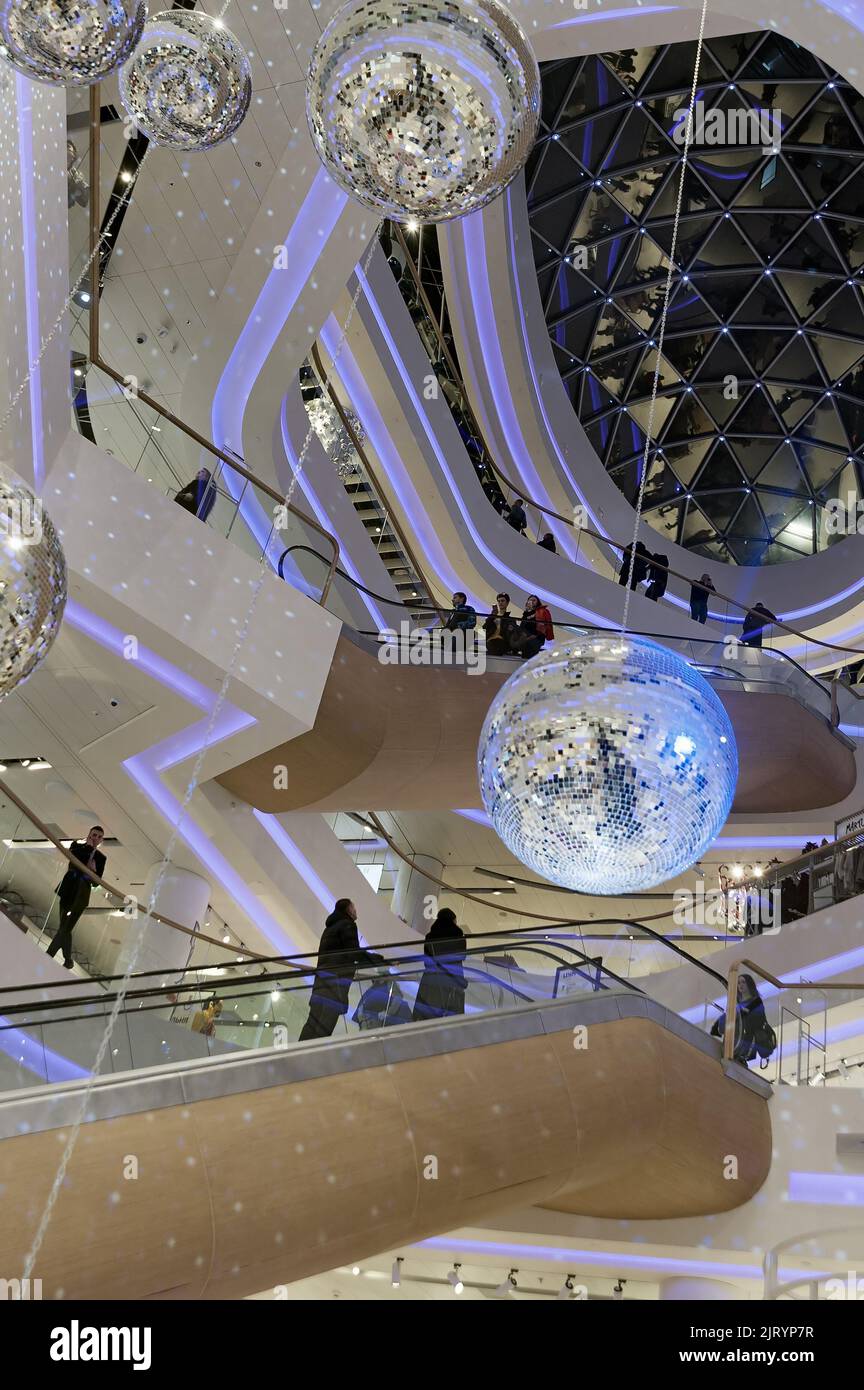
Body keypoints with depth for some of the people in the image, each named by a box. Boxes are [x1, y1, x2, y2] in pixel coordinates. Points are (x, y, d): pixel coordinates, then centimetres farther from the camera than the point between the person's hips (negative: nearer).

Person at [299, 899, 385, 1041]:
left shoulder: (331, 927, 26)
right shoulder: (347, 925, -4)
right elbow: (354, 953, -12)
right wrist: (379, 959, -3)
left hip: (323, 975, 9)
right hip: (335, 979, -9)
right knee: (324, 1023, -13)